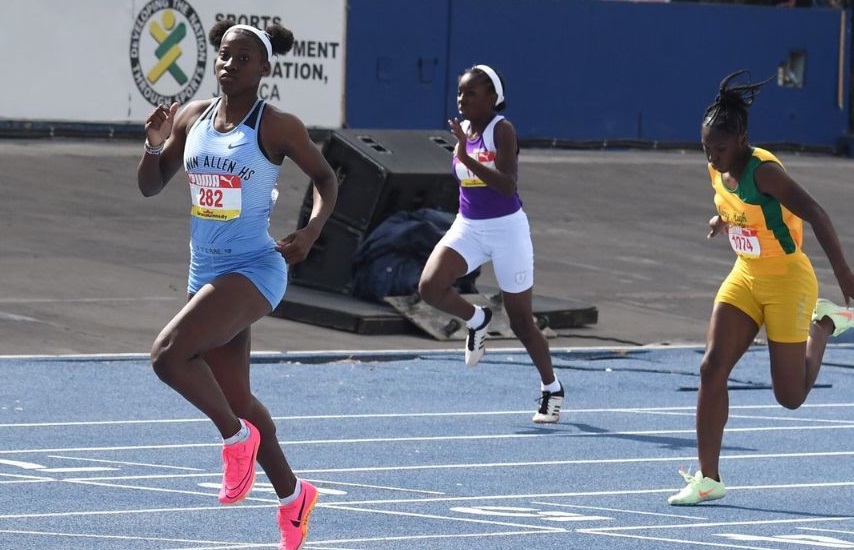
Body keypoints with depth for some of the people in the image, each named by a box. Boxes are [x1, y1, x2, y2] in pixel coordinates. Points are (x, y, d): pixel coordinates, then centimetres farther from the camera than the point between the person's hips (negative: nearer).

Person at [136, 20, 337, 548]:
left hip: (255, 269, -7)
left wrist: (311, 231, -14)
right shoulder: (192, 117, 7)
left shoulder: (277, 126, -9)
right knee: (234, 396, 15)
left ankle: (235, 437, -3)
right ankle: (293, 495, 32)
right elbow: (151, 187, 13)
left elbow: (325, 177, 3)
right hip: (206, 271, 7)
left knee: (168, 354, -25)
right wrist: (155, 144, -6)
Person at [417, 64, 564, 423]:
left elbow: (507, 185, -28)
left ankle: (551, 389, 25)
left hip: (506, 229, -6)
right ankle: (476, 320, 9)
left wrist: (467, 158, -35)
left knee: (521, 320, 5)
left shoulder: (502, 130, -16)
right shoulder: (462, 130, 4)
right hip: (468, 226, 6)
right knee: (430, 286, -21)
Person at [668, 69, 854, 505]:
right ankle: (708, 477, -5)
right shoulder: (718, 171, -1)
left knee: (790, 397, 3)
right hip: (744, 277, 7)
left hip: (787, 281, -7)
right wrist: (722, 220, -4)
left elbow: (815, 215, -28)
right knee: (712, 368, -10)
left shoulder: (763, 171, -24)